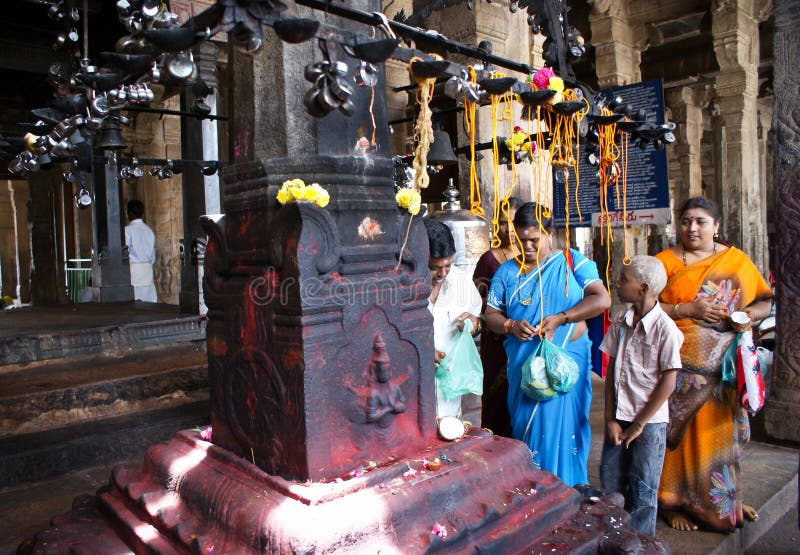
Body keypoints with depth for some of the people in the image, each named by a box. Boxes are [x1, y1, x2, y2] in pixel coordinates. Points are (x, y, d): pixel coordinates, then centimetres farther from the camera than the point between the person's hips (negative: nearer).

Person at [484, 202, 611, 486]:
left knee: (564, 425, 1)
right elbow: (491, 314, 6)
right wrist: (510, 325, -16)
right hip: (524, 363, 2)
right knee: (527, 425, 6)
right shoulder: (507, 271, 7)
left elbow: (602, 299, -7)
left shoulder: (572, 261, 1)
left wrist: (560, 318, -17)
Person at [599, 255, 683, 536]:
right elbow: (611, 372, 4)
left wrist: (638, 424, -9)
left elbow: (668, 382, -12)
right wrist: (610, 419, -1)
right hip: (619, 418, 5)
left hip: (649, 421, -5)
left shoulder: (664, 327, -13)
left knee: (642, 492, 6)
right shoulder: (620, 322, 2)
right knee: (610, 484, 11)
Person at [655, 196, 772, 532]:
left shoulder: (737, 260, 10)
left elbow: (766, 300, 14)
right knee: (680, 430, 2)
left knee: (720, 428, 10)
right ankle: (675, 502, 16)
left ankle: (725, 498, 30)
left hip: (722, 364, 3)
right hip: (680, 365, -3)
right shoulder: (666, 261, 1)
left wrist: (749, 314, -7)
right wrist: (689, 309, -16)